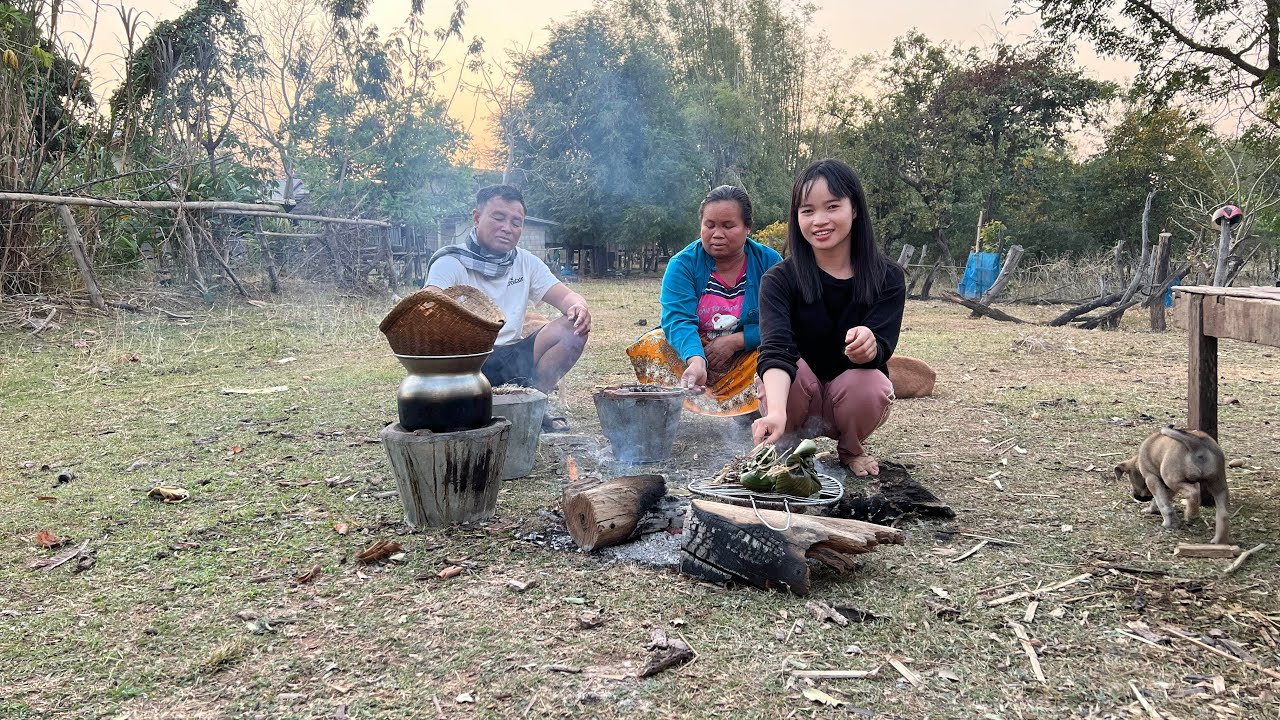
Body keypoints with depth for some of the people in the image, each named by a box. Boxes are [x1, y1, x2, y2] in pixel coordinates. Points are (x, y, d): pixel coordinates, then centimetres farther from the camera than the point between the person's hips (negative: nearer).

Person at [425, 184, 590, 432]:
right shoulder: (451, 263, -6)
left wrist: (578, 307, -23)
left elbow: (565, 296, 3)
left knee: (572, 328, -14)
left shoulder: (526, 262, 10)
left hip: (511, 360, 5)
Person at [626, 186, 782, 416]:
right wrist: (696, 360, -44)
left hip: (748, 358, 0)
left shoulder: (769, 262, -2)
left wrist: (735, 341, -21)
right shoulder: (682, 264, -6)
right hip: (690, 355, 1)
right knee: (651, 345, -26)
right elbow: (678, 320, -23)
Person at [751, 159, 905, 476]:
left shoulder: (887, 278, -12)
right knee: (794, 371, -33)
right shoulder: (779, 280, -16)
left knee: (869, 384, -32)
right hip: (795, 397, -1)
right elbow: (775, 349, -32)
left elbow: (881, 349, -24)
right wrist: (776, 411, -52)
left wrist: (867, 348, -50)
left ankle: (851, 448, 3)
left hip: (852, 399, 1)